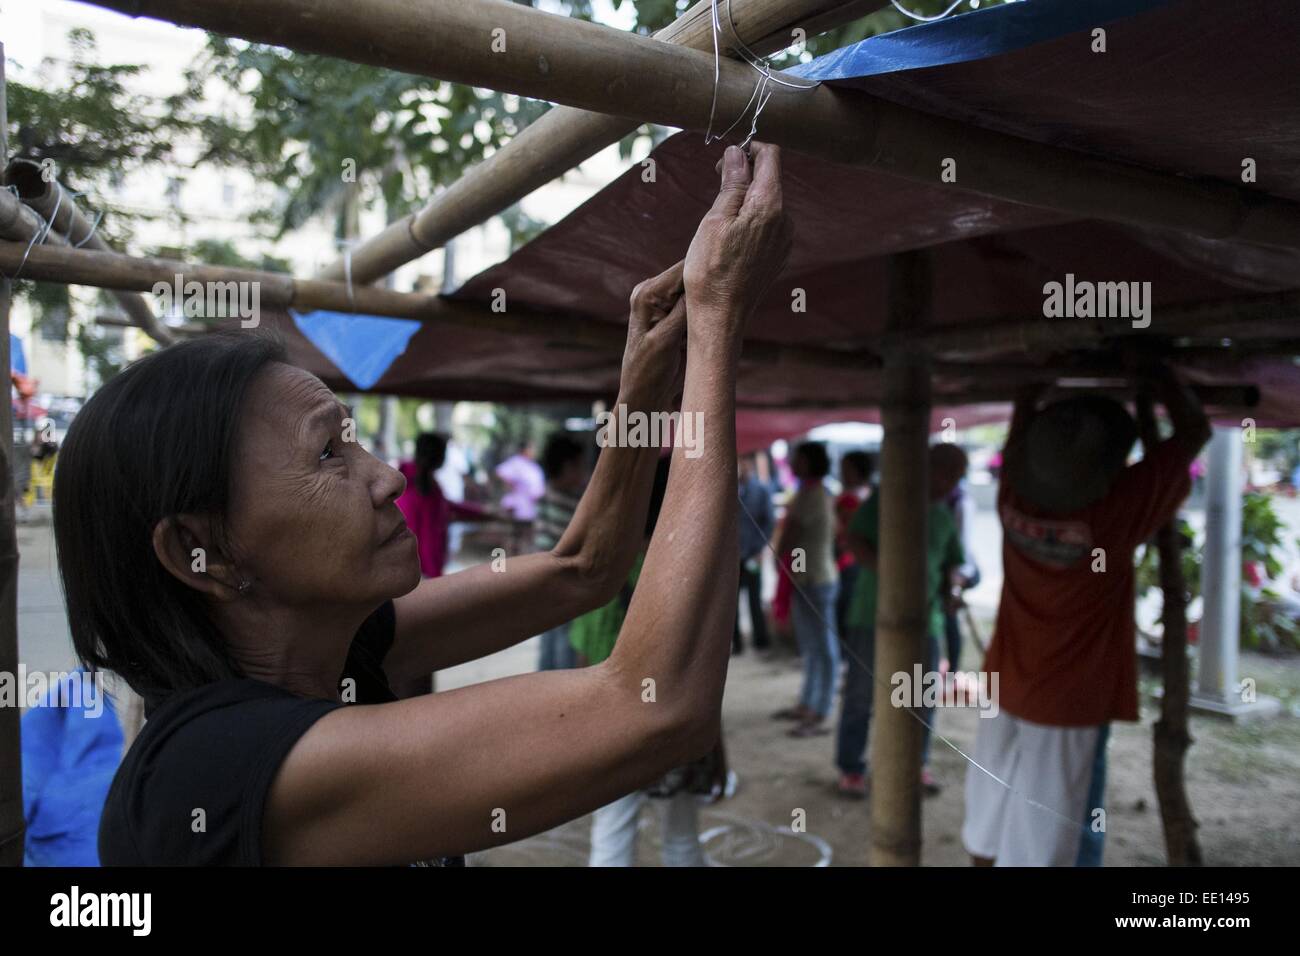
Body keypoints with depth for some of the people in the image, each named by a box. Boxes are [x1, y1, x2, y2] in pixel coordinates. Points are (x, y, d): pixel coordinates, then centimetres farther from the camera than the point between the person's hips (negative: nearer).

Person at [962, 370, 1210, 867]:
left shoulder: (1014, 494, -11)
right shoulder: (1115, 508, -22)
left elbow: (1019, 429, 11)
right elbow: (1195, 431, -9)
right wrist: (1154, 365, 1)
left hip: (1006, 692, 5)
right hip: (1071, 706, -5)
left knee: (986, 830, 18)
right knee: (1037, 845, 4)